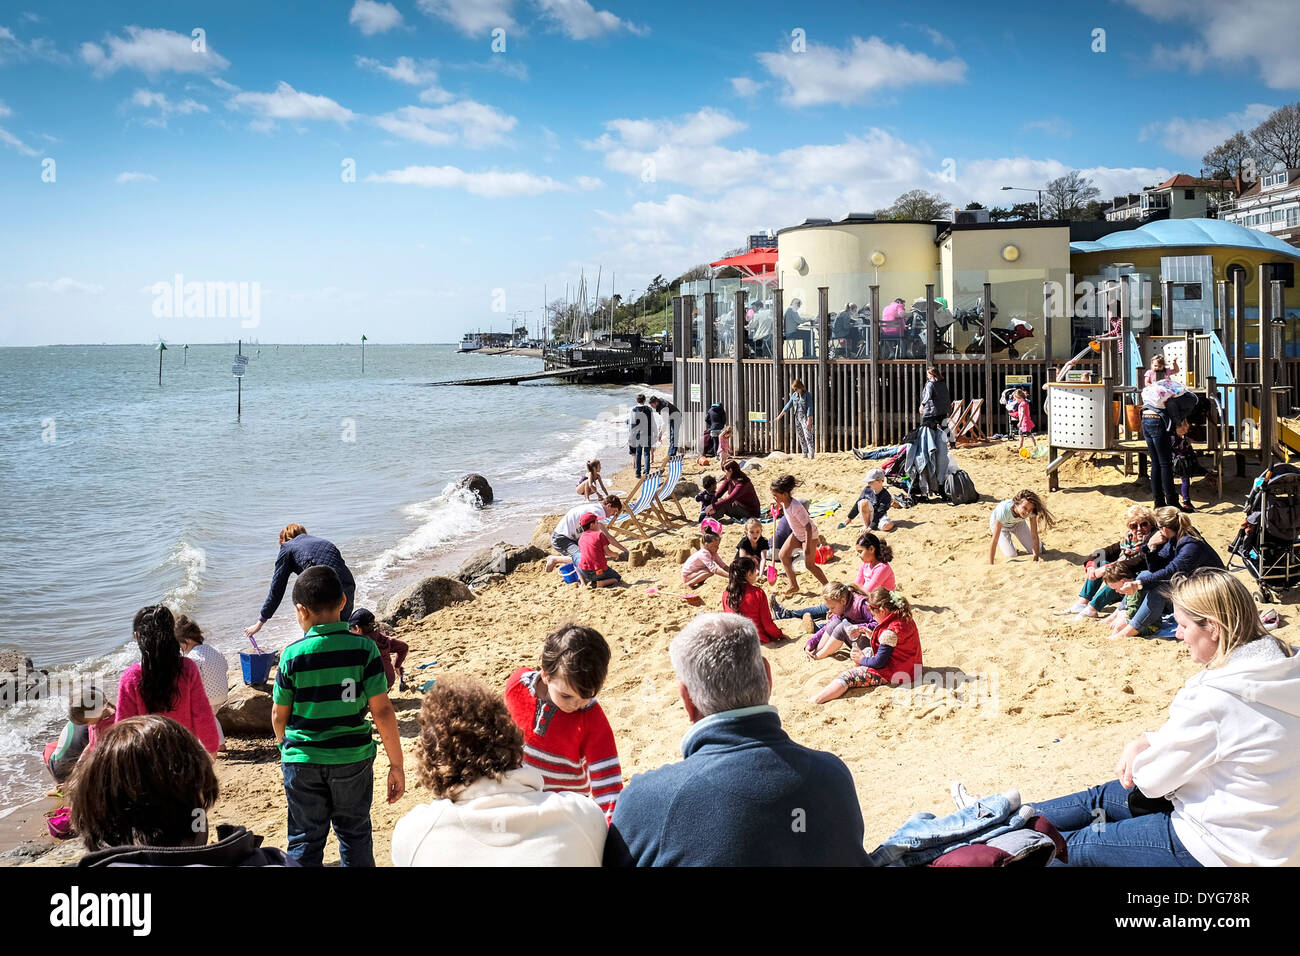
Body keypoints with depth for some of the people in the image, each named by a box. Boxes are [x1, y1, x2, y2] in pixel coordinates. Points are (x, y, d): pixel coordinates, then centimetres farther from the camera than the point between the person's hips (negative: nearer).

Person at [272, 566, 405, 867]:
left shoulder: (293, 655, -10)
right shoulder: (363, 648, -10)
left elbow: (279, 714, 1)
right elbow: (382, 710, -11)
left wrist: (284, 746, 22)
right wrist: (396, 765, -3)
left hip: (303, 761, 0)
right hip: (353, 759, 0)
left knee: (305, 842, 12)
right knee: (355, 836, 16)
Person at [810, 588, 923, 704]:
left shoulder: (890, 631, -27)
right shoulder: (904, 618, 3)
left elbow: (879, 662, -21)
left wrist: (862, 660, -3)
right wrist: (872, 635, 12)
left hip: (893, 674, -10)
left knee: (847, 677, -15)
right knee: (867, 651, 28)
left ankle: (814, 701, -23)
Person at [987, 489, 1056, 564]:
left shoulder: (1031, 511, -34)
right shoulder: (1004, 510, -45)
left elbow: (1034, 536, -25)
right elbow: (994, 540, -41)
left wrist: (1036, 559, -30)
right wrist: (990, 565, -42)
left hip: (1017, 522, 3)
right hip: (1000, 524, -3)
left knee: (1036, 550, -5)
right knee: (1011, 554, -16)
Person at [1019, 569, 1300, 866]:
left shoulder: (1213, 699, -30)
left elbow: (1152, 779, -17)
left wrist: (1144, 744, 5)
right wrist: (1149, 741, -2)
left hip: (1224, 851, -9)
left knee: (1079, 847, 5)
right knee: (1100, 798, 20)